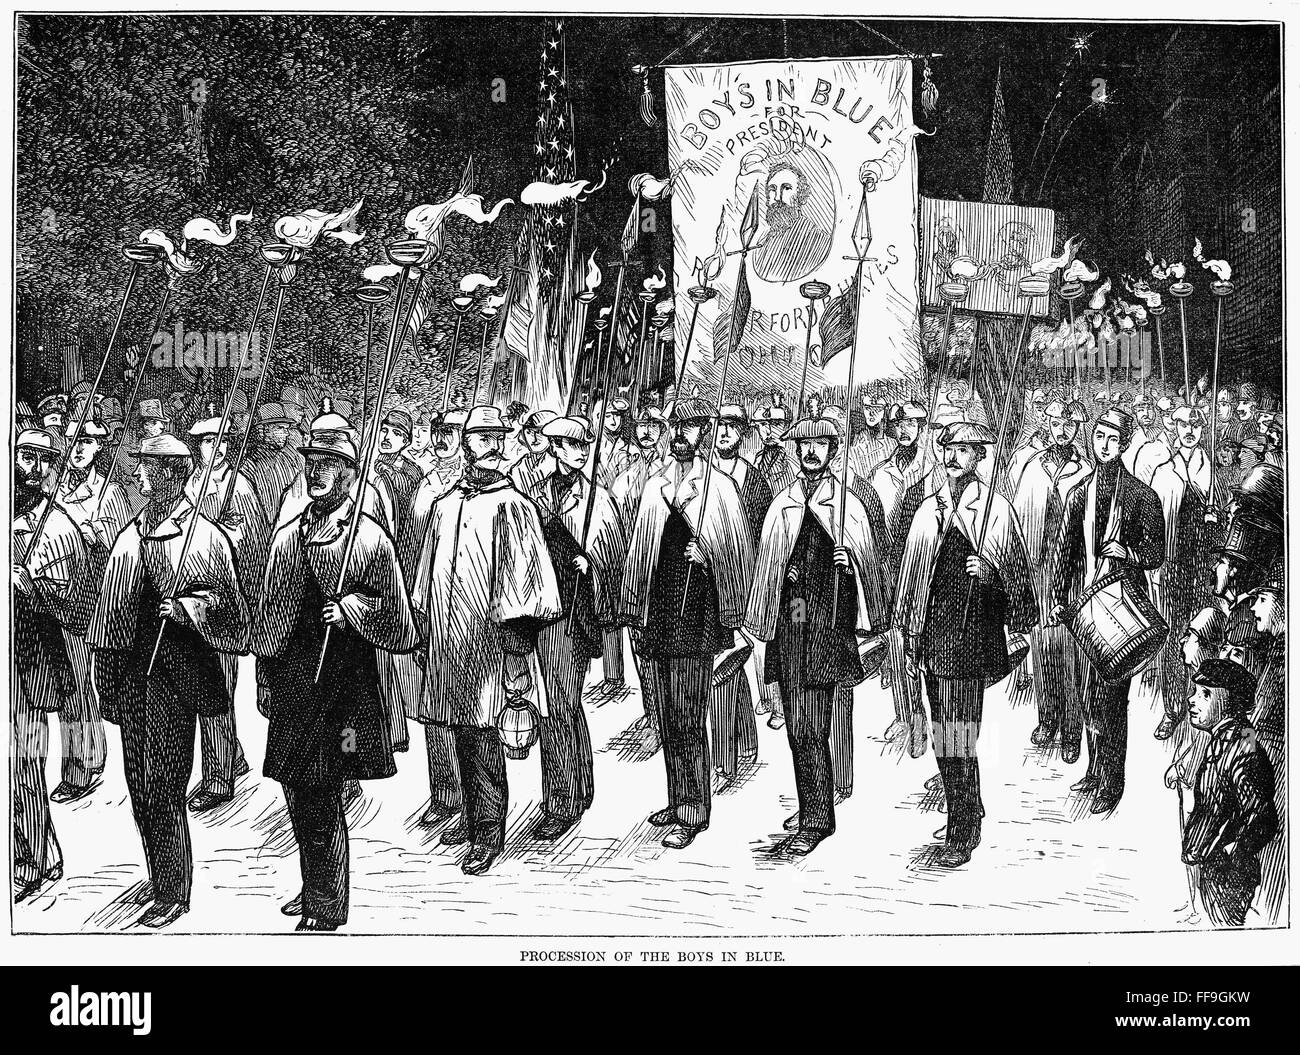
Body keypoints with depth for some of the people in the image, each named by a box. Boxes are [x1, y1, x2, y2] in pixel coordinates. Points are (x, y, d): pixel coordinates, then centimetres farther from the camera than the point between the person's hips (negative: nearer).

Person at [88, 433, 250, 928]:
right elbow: (113, 609, 16)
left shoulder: (206, 537, -5)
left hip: (176, 669, -6)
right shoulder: (130, 535, 12)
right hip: (133, 672, 6)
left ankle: (173, 893, 6)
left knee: (164, 789, -5)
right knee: (139, 787, 10)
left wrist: (185, 607, -15)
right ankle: (160, 882, 23)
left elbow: (227, 601, 0)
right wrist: (105, 681, 14)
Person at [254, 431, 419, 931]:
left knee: (321, 795, -4)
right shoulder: (288, 535, 10)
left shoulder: (371, 538, -5)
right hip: (292, 680, 5)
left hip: (343, 680, -5)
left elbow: (396, 617, -2)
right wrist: (266, 683, 15)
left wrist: (352, 609, -18)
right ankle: (312, 887, 31)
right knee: (297, 790, 13)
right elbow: (268, 615, 16)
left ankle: (327, 911, 9)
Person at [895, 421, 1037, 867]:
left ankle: (963, 834, 0)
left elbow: (1017, 575, 1)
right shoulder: (930, 509, 13)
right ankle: (968, 814, 27)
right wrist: (910, 640, 15)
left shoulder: (996, 509, -2)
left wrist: (988, 571, -20)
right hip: (933, 640, 5)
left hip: (972, 636, -5)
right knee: (943, 738, 11)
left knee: (961, 738, -8)